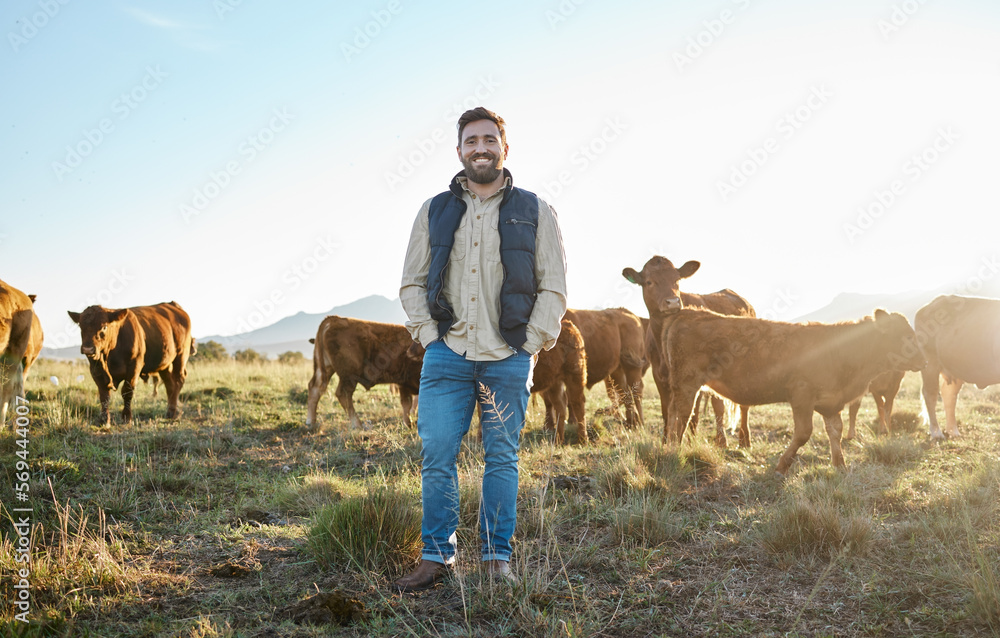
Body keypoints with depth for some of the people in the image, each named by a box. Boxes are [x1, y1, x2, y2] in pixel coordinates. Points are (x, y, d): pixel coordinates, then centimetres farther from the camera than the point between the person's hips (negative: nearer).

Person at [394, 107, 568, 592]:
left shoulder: (534, 213, 7)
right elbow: (412, 283, 14)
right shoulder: (434, 211, 12)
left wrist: (530, 344, -2)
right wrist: (428, 335, 2)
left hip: (508, 360, -1)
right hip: (446, 355, 1)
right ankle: (436, 557, 11)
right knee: (437, 456, -1)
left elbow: (553, 288, 6)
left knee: (502, 458, 4)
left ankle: (497, 558, 15)